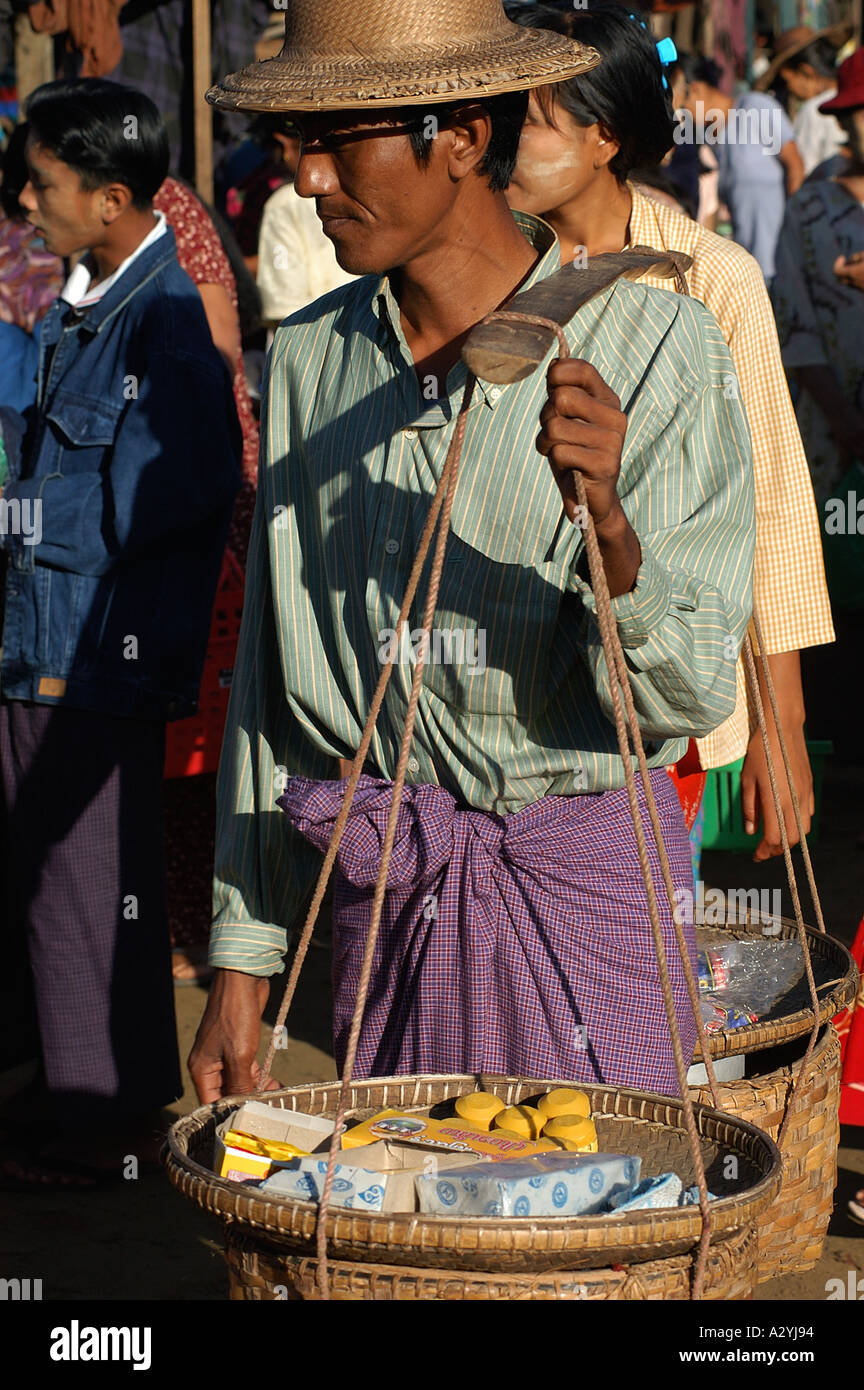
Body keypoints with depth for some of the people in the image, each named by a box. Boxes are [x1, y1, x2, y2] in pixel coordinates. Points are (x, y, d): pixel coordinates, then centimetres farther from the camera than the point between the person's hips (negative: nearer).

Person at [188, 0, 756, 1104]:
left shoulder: (654, 347, -10)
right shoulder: (309, 359, 4)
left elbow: (690, 692, -14)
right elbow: (269, 679, 9)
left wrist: (610, 524, -33)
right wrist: (241, 960, 8)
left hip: (585, 873, -3)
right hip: (380, 885, 3)